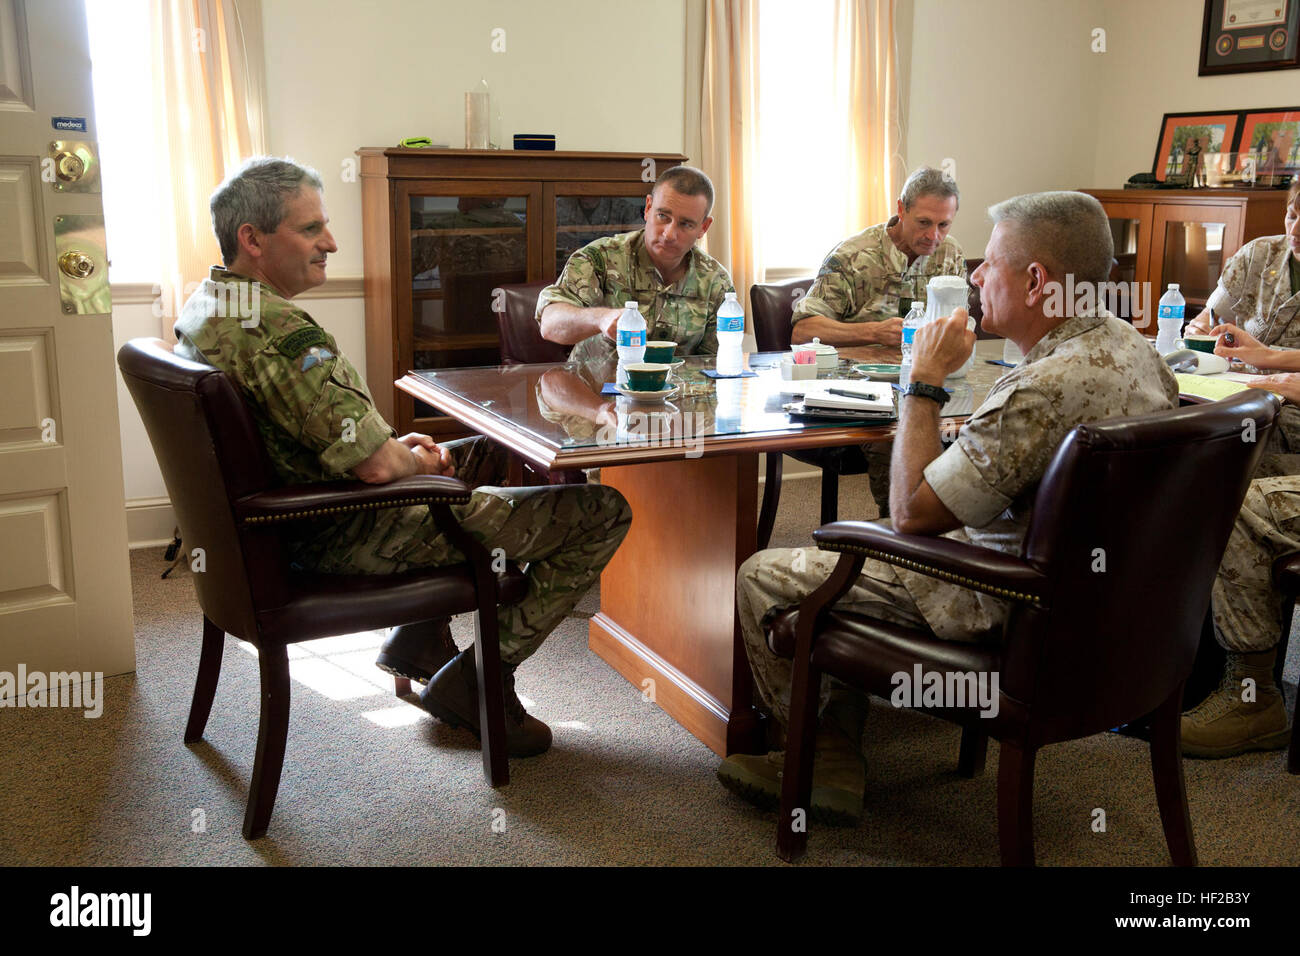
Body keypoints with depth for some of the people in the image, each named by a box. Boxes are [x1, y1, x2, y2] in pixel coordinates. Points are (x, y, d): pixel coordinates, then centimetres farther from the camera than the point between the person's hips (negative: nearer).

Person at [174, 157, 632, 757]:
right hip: (348, 538, -11)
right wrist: (417, 460, -6)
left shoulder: (203, 308, 6)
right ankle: (477, 678, 2)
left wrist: (396, 444, 9)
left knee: (490, 454, 33)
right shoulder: (280, 333, -28)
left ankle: (421, 637, 29)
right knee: (602, 513, -8)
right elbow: (375, 465, -29)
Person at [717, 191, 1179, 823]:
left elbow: (910, 514, -26)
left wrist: (924, 382, -17)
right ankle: (835, 760, 25)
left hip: (1001, 609, -10)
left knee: (763, 577, -1)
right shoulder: (1133, 346, -1)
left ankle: (822, 764, 22)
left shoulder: (1043, 390, -32)